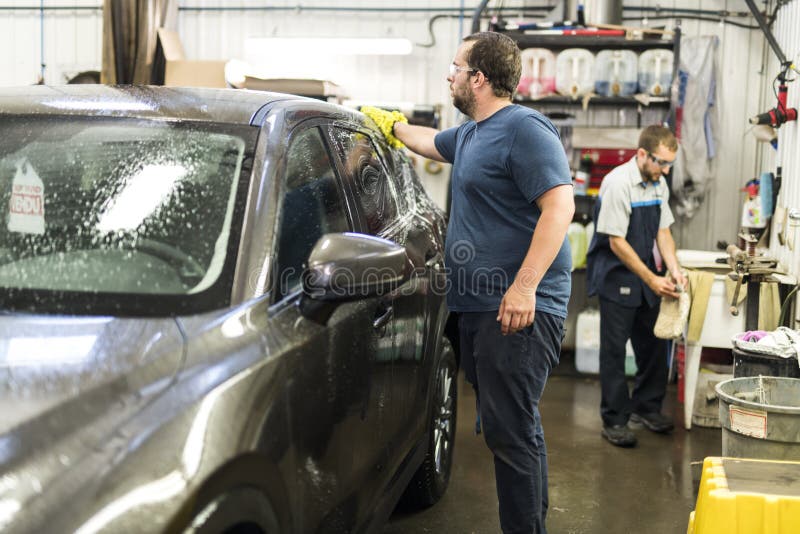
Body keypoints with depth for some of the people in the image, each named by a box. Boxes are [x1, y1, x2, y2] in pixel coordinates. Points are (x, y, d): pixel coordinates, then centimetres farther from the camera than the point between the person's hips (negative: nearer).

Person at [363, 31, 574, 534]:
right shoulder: (470, 134, 20)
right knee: (508, 429, 14)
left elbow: (560, 204, -21)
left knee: (512, 431, -9)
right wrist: (389, 124, 52)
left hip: (518, 309, -10)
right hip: (477, 305, 10)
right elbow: (430, 141, 43)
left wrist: (524, 286, -26)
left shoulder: (525, 129, -10)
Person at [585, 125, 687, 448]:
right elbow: (616, 242, -20)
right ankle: (614, 420, 9)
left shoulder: (659, 185, 5)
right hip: (616, 277, -7)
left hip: (646, 278, 8)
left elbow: (663, 231, 12)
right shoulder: (618, 183, -19)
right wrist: (652, 279, -18)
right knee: (614, 349, 0)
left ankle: (646, 407, 29)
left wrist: (674, 270, -4)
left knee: (653, 345, 12)